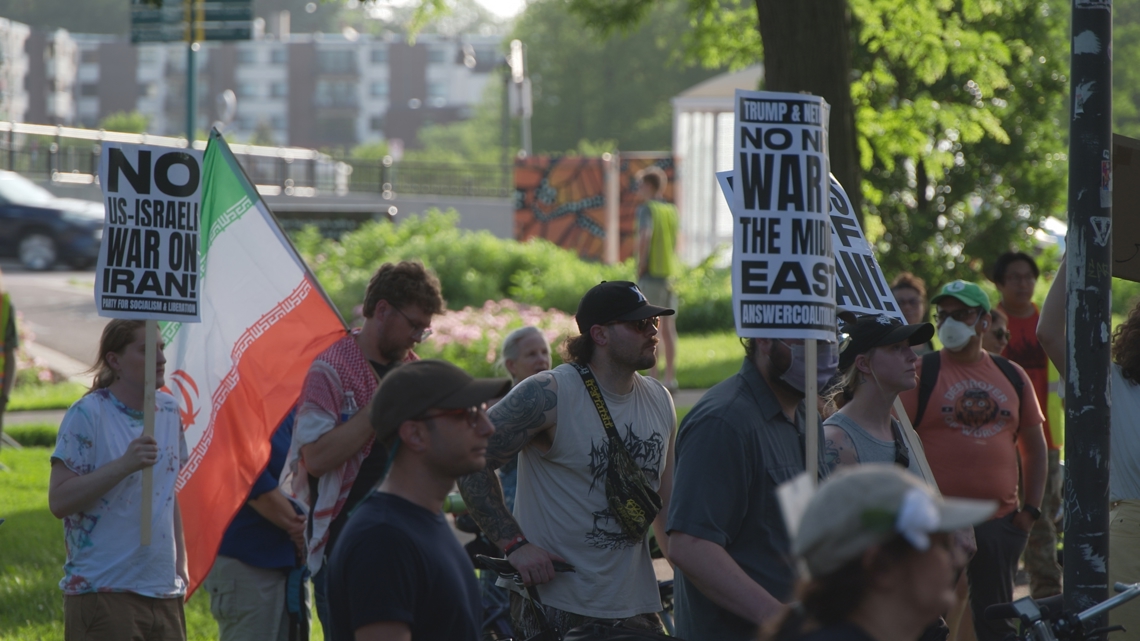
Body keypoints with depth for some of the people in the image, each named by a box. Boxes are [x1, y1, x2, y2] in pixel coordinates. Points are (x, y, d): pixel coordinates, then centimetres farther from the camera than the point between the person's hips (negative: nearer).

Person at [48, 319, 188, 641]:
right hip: (102, 594, -7)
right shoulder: (87, 415, -9)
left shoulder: (170, 411, 12)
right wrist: (124, 465, -24)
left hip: (164, 591, 7)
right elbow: (59, 501, -16)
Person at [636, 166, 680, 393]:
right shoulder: (671, 210, 12)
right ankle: (670, 379, 10)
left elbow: (645, 237, -24)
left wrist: (640, 267, -15)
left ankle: (652, 380, -6)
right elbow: (674, 242, 14)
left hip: (651, 274, -7)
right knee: (668, 327, 8)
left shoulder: (647, 209, -10)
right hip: (669, 272, 7)